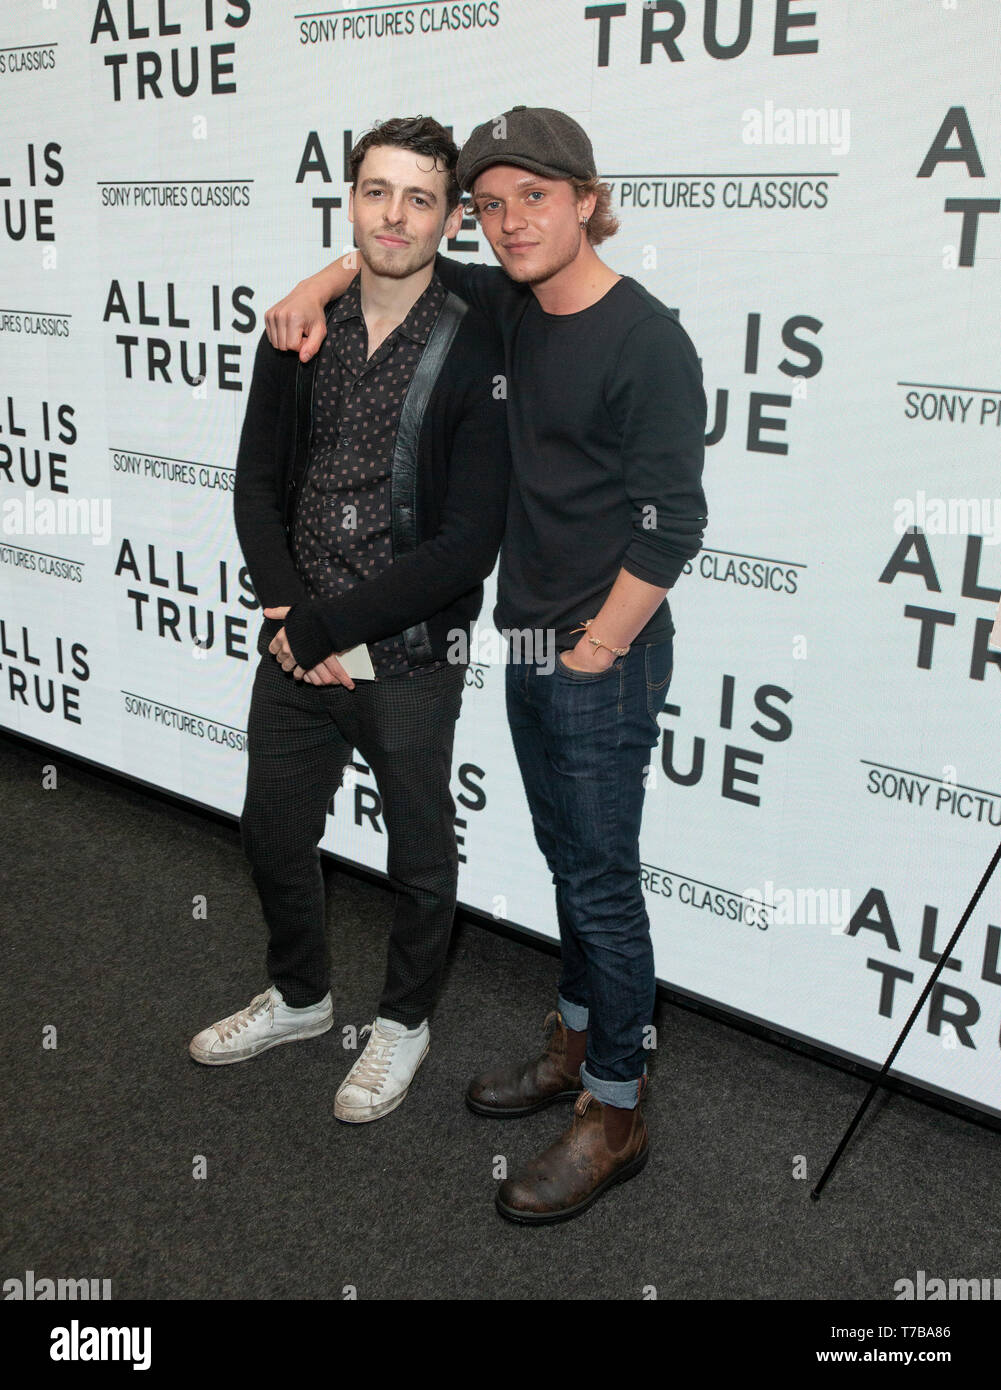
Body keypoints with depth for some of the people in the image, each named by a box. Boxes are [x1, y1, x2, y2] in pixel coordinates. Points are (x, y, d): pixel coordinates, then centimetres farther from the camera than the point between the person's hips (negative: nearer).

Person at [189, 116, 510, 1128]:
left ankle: (402, 1021, 39)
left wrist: (326, 626, -16)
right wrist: (285, 610, -9)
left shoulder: (476, 353, -14)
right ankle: (299, 995, 46)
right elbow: (257, 482, 6)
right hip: (296, 647, 5)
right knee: (273, 833, 20)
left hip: (408, 661, -5)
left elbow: (467, 544, -17)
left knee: (419, 857, 13)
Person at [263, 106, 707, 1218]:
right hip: (529, 645, 8)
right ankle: (574, 1045, 36)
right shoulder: (515, 307, 6)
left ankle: (615, 1114, 15)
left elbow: (669, 529, -18)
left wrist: (594, 651, -15)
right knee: (569, 861, 19)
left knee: (601, 881, 0)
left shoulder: (647, 343, -17)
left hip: (605, 656, -8)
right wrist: (319, 285, 4)